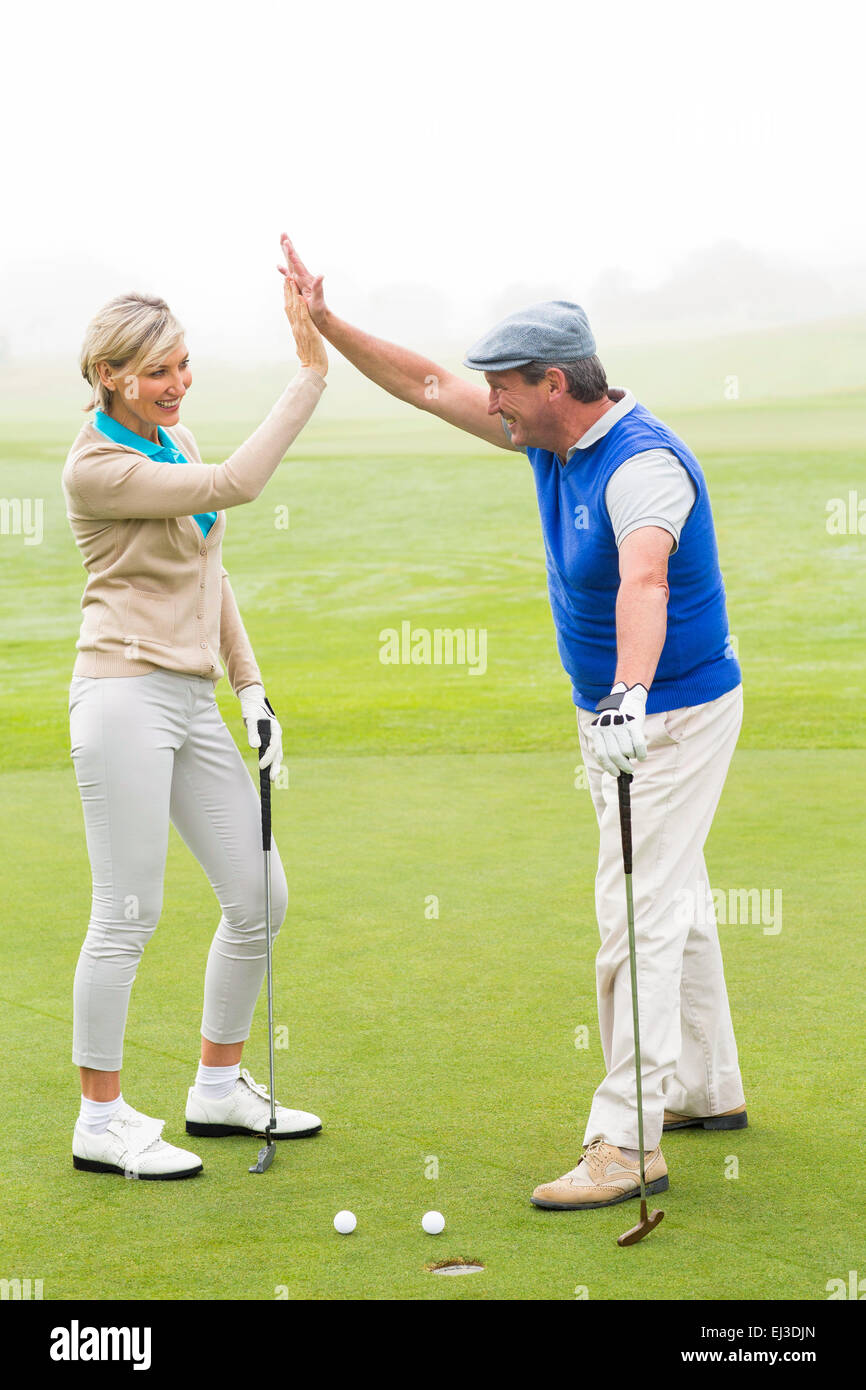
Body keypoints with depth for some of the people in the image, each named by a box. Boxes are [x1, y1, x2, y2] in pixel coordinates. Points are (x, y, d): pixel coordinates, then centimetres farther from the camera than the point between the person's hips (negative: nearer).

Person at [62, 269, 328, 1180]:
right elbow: (232, 486, -22)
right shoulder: (97, 467, -12)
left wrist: (249, 685, 15)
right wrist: (311, 373, -21)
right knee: (127, 916, -4)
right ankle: (101, 1122, 10)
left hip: (194, 701, 9)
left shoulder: (173, 442, 15)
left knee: (258, 898, 10)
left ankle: (218, 1088, 25)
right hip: (126, 695, -8)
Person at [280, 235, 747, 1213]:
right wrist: (327, 323, 4)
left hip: (674, 716, -10)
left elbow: (643, 582, -46)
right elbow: (428, 385, 10)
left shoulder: (644, 463, -27)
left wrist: (630, 699, -61)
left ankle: (626, 1141, -4)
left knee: (639, 919, -9)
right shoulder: (550, 438, 1)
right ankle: (706, 1089, 34)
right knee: (673, 902, 19)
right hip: (613, 712, 10)